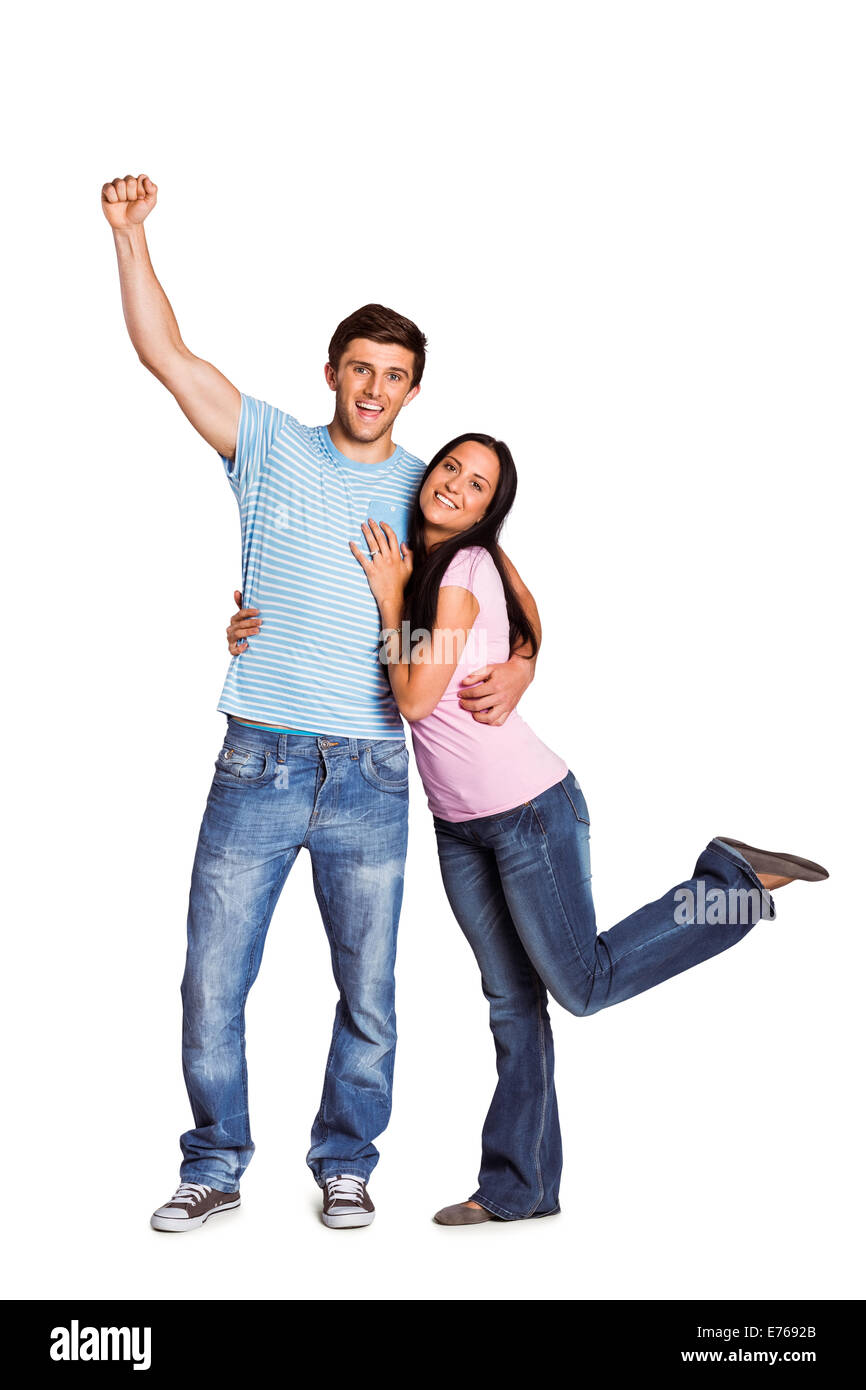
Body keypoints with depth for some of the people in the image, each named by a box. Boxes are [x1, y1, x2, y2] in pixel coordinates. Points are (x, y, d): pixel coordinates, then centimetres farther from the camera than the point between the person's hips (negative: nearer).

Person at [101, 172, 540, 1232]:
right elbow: (166, 355, 2)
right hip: (257, 765, -1)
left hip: (371, 780, 1)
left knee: (367, 995, 7)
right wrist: (130, 236, -6)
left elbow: (513, 593, 13)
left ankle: (344, 1164, 26)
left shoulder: (429, 492, 9)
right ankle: (215, 1167, 21)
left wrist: (520, 662, -7)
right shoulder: (272, 448, 7)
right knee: (211, 983, 3)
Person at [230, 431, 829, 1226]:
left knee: (584, 984, 0)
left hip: (529, 809, -7)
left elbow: (415, 697, -18)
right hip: (459, 826, 7)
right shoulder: (413, 560, 10)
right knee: (513, 1001, 11)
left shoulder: (468, 565, -15)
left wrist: (390, 598, -9)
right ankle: (518, 1188, 18)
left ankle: (735, 880, 13)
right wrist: (259, 628, 4)